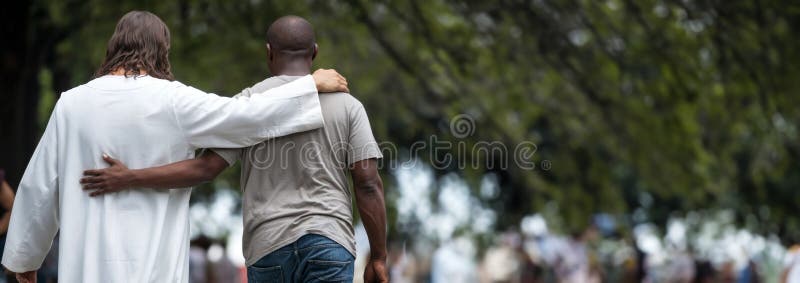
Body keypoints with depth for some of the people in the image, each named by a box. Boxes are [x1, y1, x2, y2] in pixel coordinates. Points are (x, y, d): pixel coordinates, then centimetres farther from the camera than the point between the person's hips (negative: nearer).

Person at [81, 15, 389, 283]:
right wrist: (378, 257, 4)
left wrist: (129, 179, -3)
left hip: (268, 246, 1)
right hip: (329, 246, -1)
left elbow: (205, 167, -6)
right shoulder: (347, 105, 5)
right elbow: (369, 184, -1)